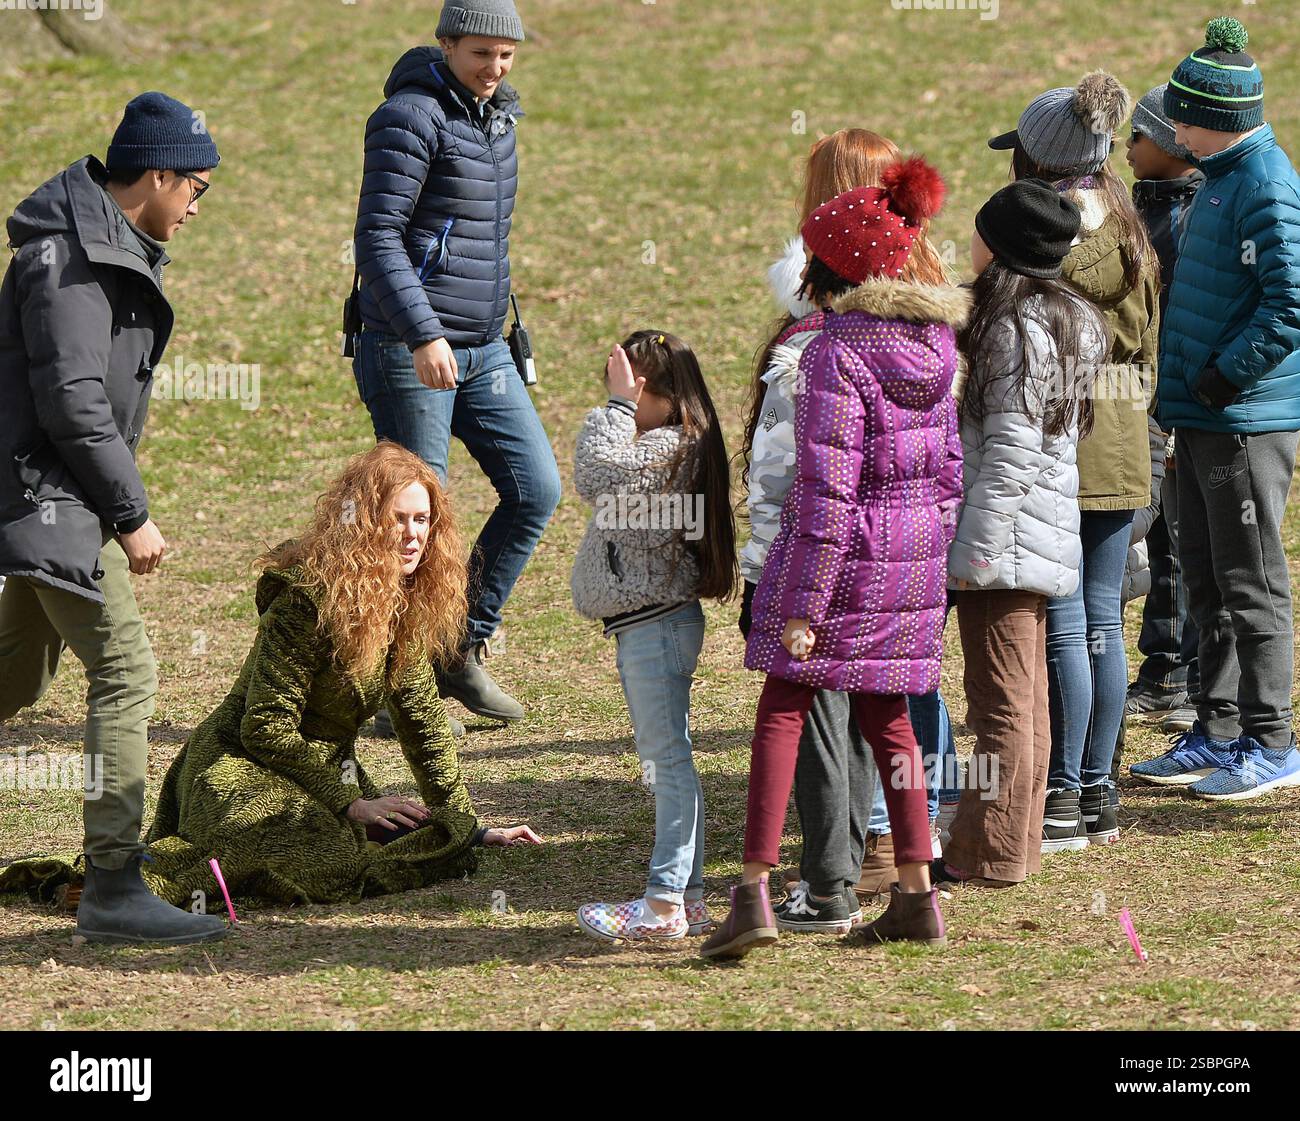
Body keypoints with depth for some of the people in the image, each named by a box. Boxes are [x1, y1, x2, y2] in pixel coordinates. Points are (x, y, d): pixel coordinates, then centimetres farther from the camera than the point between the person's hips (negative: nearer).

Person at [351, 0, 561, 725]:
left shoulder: (496, 115, 14)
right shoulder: (412, 116, -13)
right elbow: (378, 236, -19)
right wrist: (423, 335, -26)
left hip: (483, 350, 8)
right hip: (410, 349, -8)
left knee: (537, 490, 3)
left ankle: (466, 648, 14)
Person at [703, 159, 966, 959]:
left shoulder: (837, 354, -17)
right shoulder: (937, 345, 4)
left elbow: (828, 488, -19)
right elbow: (951, 465, 10)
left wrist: (803, 606, -16)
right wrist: (934, 563, 19)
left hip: (843, 549, -6)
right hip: (918, 549, 6)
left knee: (782, 712, 0)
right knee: (887, 714, 17)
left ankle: (756, 892, -8)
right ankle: (918, 894, 16)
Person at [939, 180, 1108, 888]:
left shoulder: (1016, 327, -18)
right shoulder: (1064, 319, 12)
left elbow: (1010, 450, -20)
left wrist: (975, 550, -19)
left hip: (1006, 537, -10)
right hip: (1039, 537, 10)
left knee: (1002, 703, -5)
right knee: (1023, 702, 14)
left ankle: (990, 855, -1)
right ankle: (1016, 843, 21)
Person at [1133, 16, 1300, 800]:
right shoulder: (1222, 177, 14)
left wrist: (1222, 377, -18)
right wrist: (1193, 386, 14)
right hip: (1204, 417, 10)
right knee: (1208, 579, 15)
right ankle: (1220, 732, 23)